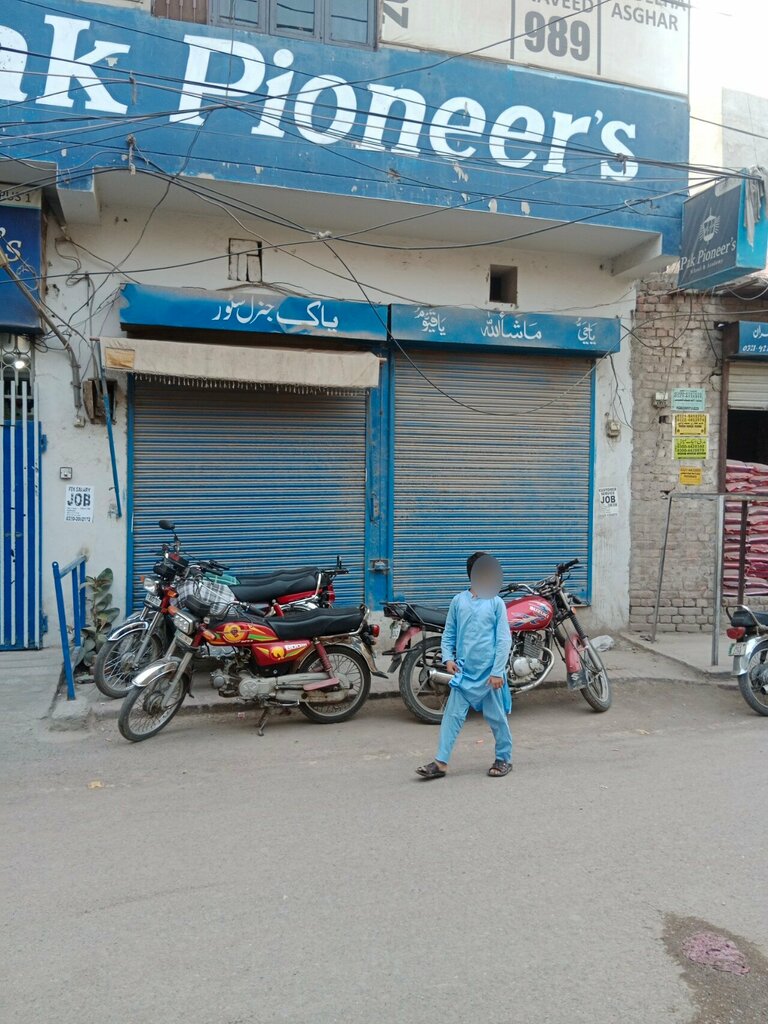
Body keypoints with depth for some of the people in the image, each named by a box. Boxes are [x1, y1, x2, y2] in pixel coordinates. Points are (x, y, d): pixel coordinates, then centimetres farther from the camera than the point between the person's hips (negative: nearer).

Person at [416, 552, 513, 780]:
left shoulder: (496, 603, -4)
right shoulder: (459, 601, 2)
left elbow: (504, 639, -6)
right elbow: (449, 634, 9)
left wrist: (498, 671, -10)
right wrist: (448, 658, -5)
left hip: (489, 672, -2)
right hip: (464, 671, 2)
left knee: (497, 717, 10)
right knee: (452, 715, 1)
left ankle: (504, 759, 28)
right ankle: (441, 762, 6)